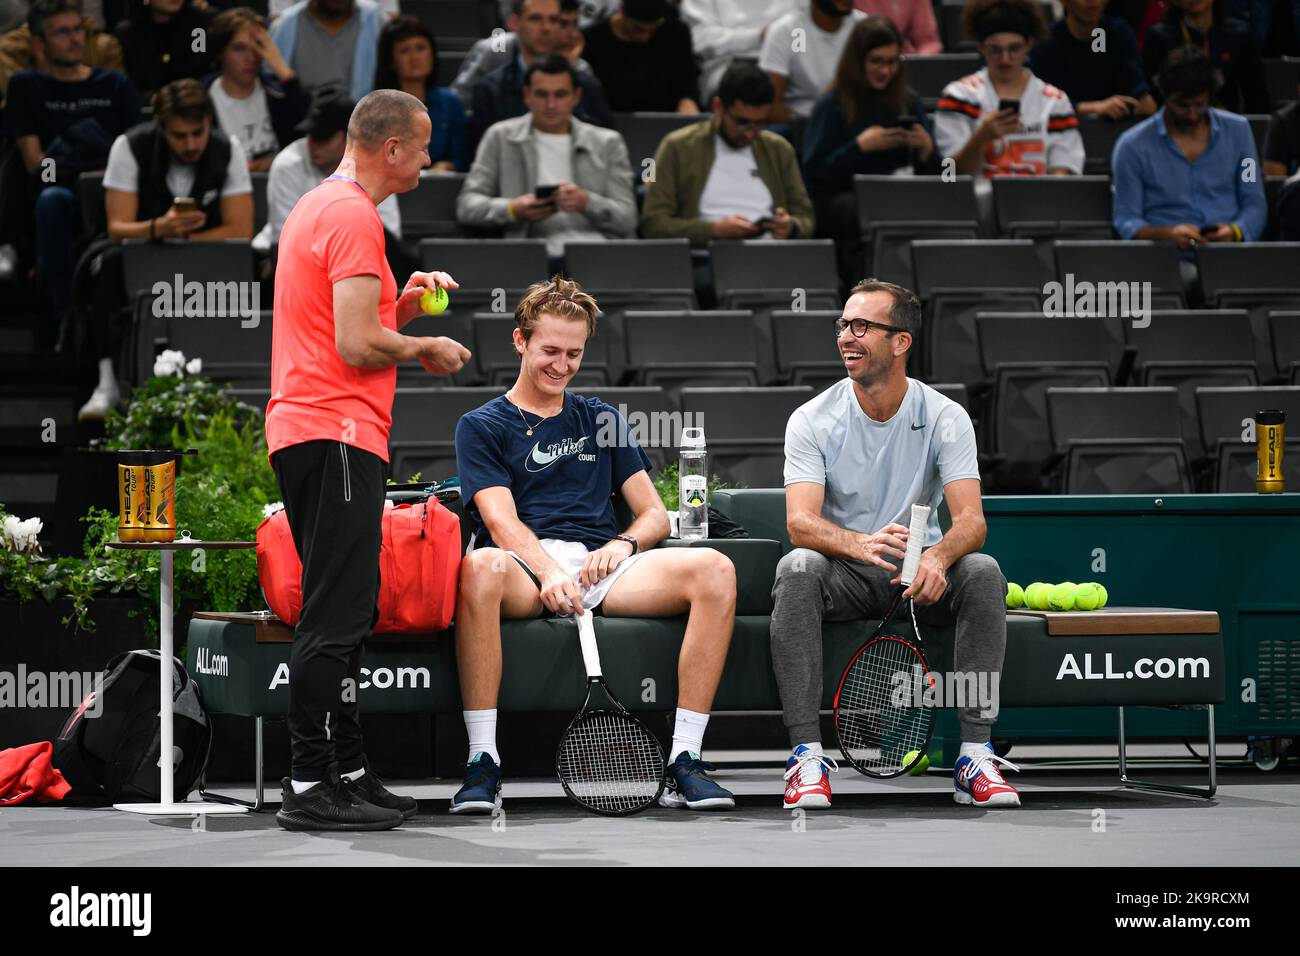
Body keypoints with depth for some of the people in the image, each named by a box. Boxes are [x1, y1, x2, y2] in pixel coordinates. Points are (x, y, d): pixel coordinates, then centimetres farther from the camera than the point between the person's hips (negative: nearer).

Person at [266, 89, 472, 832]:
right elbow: (356, 345, -20)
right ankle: (311, 786, -11)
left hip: (308, 431, 11)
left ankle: (349, 772, 17)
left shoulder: (321, 206, 19)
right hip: (337, 436, -11)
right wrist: (426, 349, -4)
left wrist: (401, 304, 15)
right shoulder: (355, 218, -13)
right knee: (336, 617, -10)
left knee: (345, 615, 13)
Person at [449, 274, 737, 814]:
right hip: (525, 569, -4)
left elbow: (655, 515, 19)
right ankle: (482, 764, -37)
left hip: (600, 567, 4)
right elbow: (502, 521, -4)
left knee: (714, 570, -24)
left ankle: (685, 761, -26)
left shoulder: (600, 421, 25)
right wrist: (550, 571, -24)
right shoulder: (481, 426, 13)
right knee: (480, 566, -41)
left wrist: (626, 543, -6)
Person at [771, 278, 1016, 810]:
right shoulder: (812, 420, -6)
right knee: (797, 570, -34)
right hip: (843, 571, -1)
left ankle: (975, 756, -29)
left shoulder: (945, 417, -5)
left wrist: (938, 557, -39)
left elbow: (970, 518, -15)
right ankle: (806, 755, -35)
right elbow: (800, 521, -18)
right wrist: (861, 543, -41)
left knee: (983, 572, -30)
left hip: (921, 574, 1)